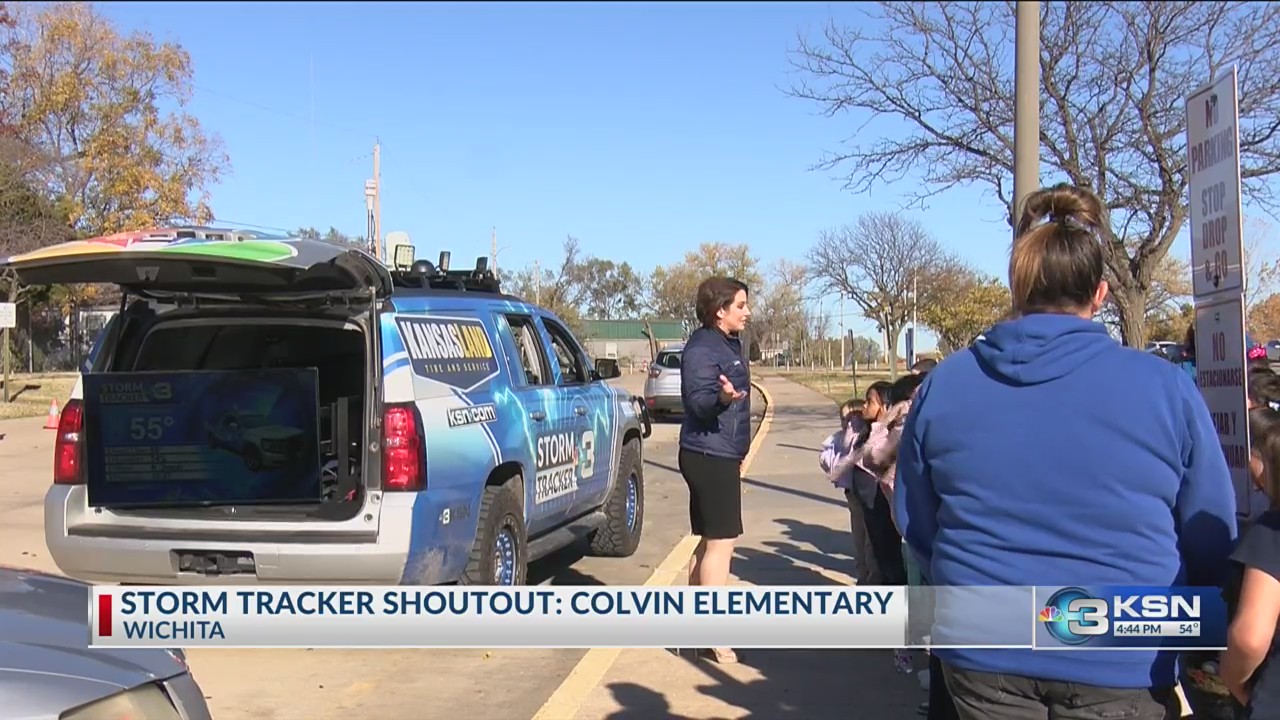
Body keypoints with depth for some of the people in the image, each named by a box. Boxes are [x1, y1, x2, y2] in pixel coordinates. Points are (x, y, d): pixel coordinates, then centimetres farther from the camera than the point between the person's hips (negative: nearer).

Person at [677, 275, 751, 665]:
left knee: (711, 541, 16)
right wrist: (722, 397, -45)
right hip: (710, 456, -10)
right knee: (721, 542, -8)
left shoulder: (729, 344, 15)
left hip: (720, 456, 10)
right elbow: (697, 401, -24)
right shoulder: (702, 348, -16)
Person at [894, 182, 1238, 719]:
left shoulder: (943, 384, -4)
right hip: (1120, 663, -1)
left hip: (983, 651, 2)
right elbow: (1211, 540, 0)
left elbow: (915, 523, 5)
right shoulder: (1165, 386, -9)